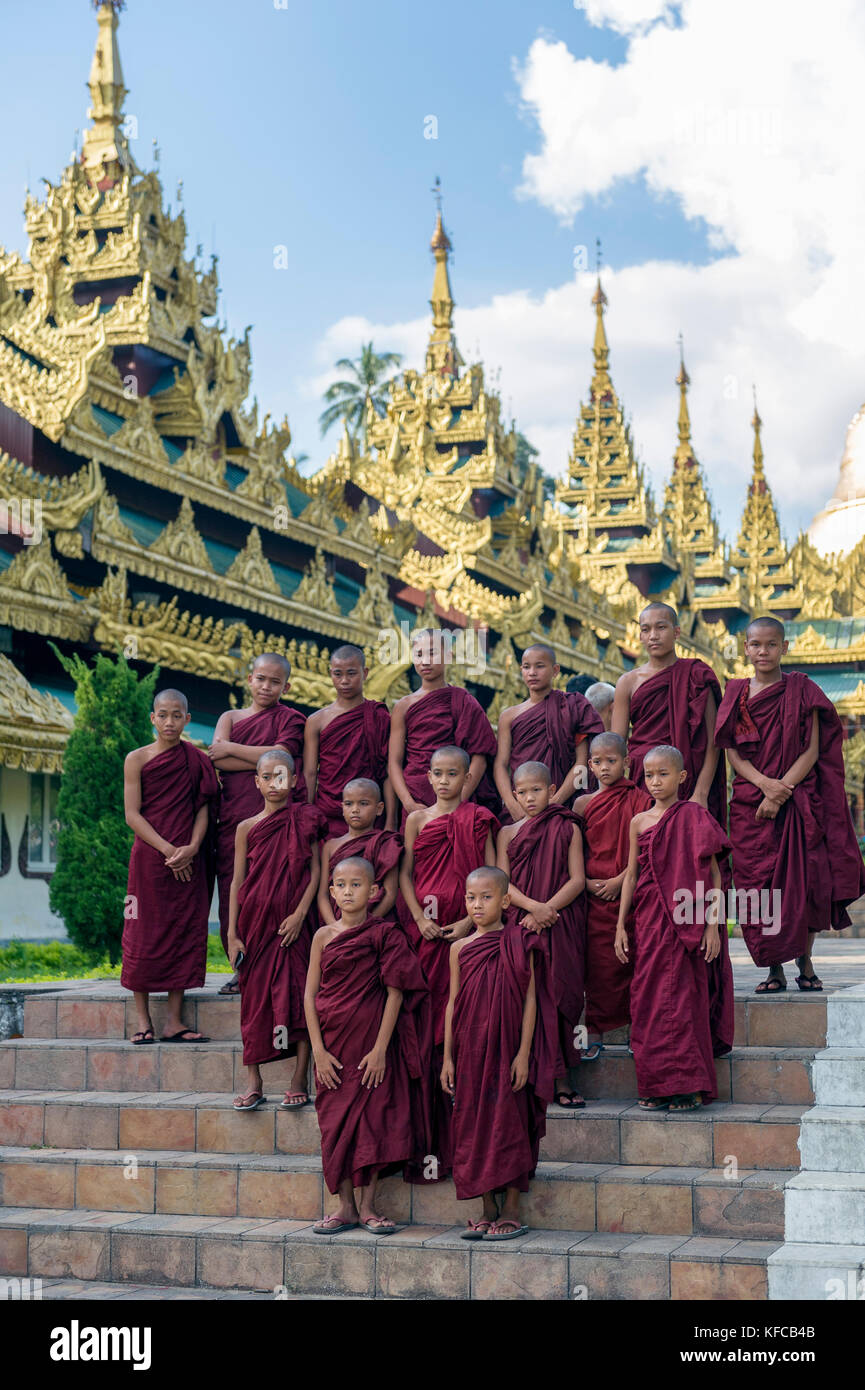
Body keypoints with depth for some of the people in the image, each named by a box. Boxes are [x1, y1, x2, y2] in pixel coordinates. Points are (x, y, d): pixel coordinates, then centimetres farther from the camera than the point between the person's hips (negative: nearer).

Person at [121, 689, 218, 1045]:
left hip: (187, 861, 2)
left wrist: (191, 848, -13)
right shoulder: (137, 759, 2)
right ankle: (143, 1021, 6)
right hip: (149, 857, -2)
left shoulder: (198, 761, 8)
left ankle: (173, 1021, 6)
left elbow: (202, 810, 5)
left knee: (185, 933, 1)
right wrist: (167, 849, -13)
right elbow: (133, 815, -4)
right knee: (144, 934, -2)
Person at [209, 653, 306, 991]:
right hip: (233, 817, 4)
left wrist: (231, 749, 0)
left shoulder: (291, 719, 9)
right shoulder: (230, 718, 19)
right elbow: (217, 760, 2)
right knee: (233, 891, 1)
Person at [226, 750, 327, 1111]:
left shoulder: (305, 821, 3)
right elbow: (237, 882, 6)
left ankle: (299, 1080, 3)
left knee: (296, 995, -4)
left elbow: (315, 872, -1)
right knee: (254, 997, 4)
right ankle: (253, 1083, 10)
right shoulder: (247, 828, 6)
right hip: (255, 922, 2)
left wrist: (299, 914, -12)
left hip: (292, 923, -2)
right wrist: (232, 934, 1)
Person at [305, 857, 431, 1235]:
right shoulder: (324, 936, 4)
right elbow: (310, 995, 3)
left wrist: (380, 1049, -12)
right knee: (336, 1121, 6)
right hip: (333, 1044, 3)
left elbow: (395, 993, -7)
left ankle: (368, 1205, 11)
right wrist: (318, 1050, -5)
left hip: (373, 1042, -2)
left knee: (375, 1117, 0)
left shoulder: (384, 934, -4)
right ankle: (345, 1207, 16)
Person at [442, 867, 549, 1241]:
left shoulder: (518, 946, -4)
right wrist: (448, 1056, 7)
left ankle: (512, 1209, 10)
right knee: (474, 1122, 7)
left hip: (507, 1050, -4)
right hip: (470, 1050, 4)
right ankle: (488, 1210, 17)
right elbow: (453, 1003, 9)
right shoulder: (460, 948, 7)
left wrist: (523, 1052, -11)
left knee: (508, 1119, -1)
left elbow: (529, 1000, -5)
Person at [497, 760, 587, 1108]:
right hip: (521, 925, 1)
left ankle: (561, 1079, 0)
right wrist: (533, 907, -13)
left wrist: (547, 910, -12)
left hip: (562, 926, -1)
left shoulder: (567, 829, 9)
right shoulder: (507, 833, 12)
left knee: (560, 993, -4)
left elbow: (577, 880, 1)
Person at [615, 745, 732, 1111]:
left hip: (686, 921, -4)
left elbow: (713, 875, -3)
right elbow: (631, 875, 13)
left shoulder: (695, 818, -2)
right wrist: (621, 925, 10)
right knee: (648, 995, 3)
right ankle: (656, 1085, 11)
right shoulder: (639, 822, 10)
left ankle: (687, 1084, 1)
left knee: (683, 995, -6)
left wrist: (713, 924, -9)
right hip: (648, 919, 4)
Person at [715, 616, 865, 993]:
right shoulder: (736, 694, 8)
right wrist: (765, 783, -14)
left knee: (803, 880, -4)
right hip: (750, 802, 2)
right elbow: (734, 754, 3)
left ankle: (805, 963, 11)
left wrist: (781, 792, -13)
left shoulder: (802, 690, 3)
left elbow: (812, 751, -3)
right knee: (758, 882, -3)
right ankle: (774, 969, 5)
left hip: (799, 802, -1)